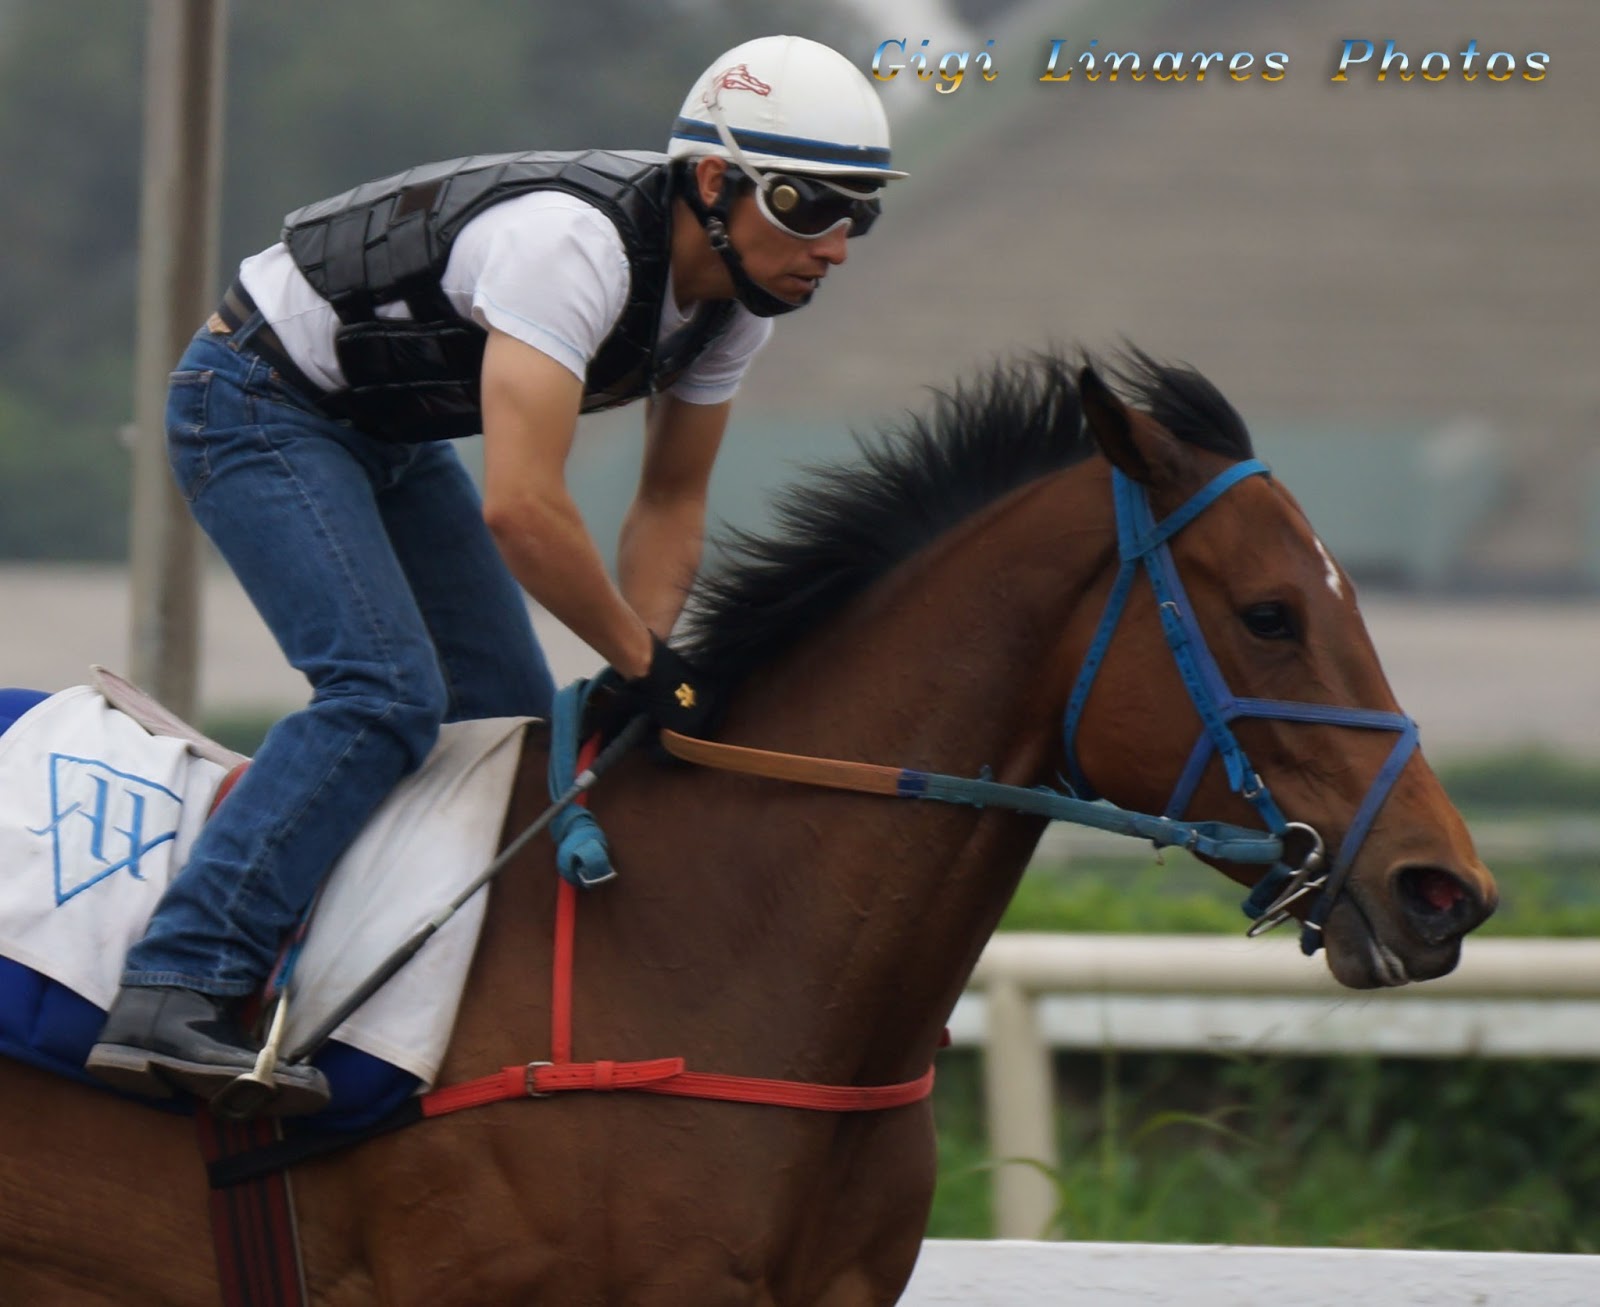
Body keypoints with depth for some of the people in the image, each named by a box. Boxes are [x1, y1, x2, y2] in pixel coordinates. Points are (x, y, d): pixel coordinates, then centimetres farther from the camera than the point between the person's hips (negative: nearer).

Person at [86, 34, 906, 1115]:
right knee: (387, 693, -25)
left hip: (390, 436, 10)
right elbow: (522, 508, -42)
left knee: (515, 722, 5)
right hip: (258, 406, -10)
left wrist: (642, 667, -9)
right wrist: (644, 661, -30)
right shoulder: (574, 245, -36)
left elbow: (672, 500, 5)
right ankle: (172, 994, -32)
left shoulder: (737, 296, -6)